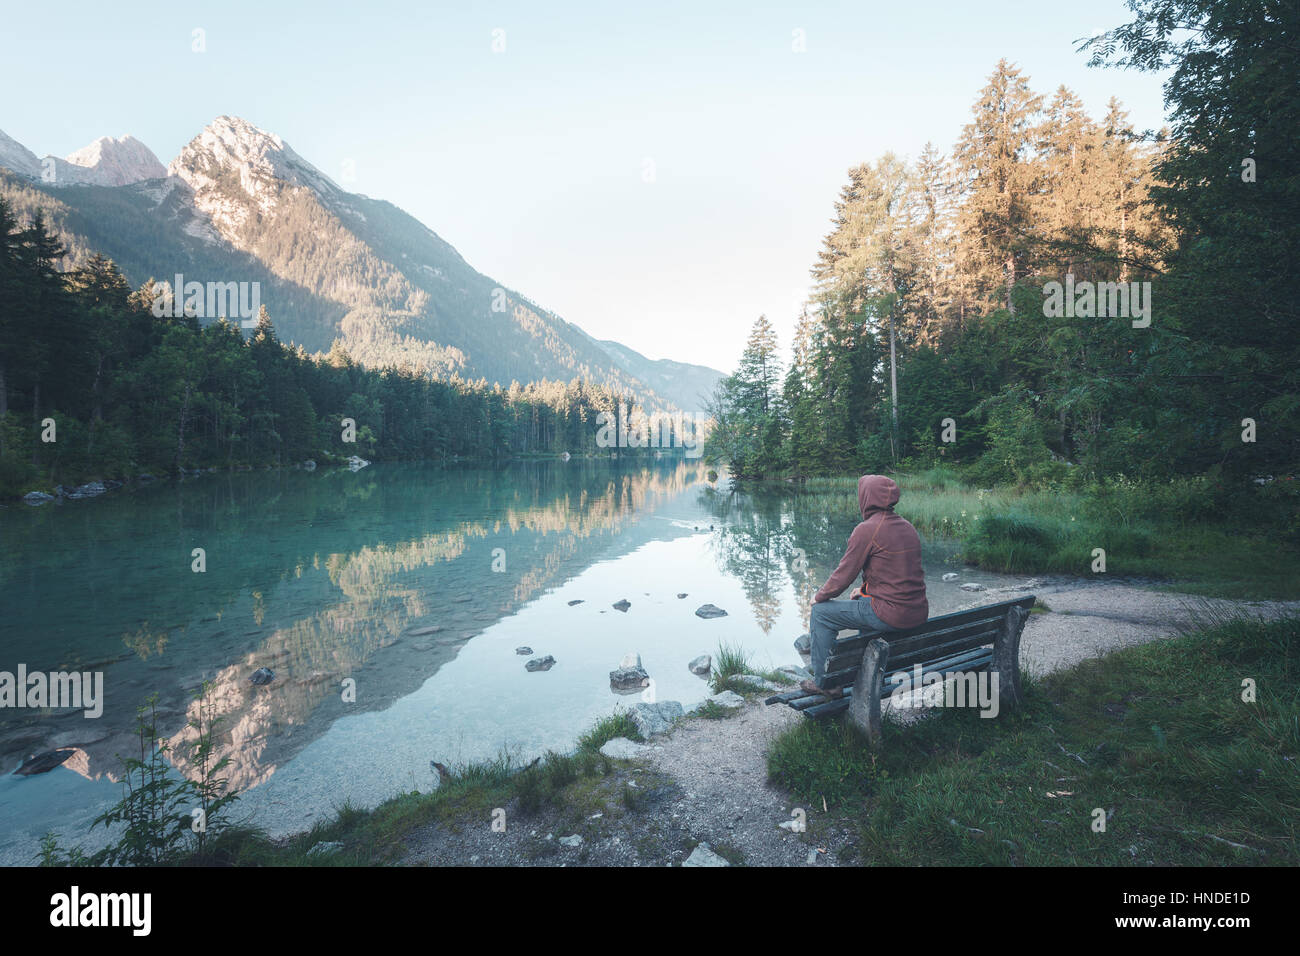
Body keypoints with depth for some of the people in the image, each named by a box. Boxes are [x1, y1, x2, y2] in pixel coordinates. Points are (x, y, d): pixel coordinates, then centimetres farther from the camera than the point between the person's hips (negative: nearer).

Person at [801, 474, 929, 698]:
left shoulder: (867, 529, -15)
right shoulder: (907, 526, 11)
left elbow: (844, 574, -11)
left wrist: (819, 596, 6)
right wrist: (864, 589, 26)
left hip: (891, 614, -9)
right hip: (919, 613, 9)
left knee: (821, 612, 6)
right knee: (864, 602, 36)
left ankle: (824, 683, 13)